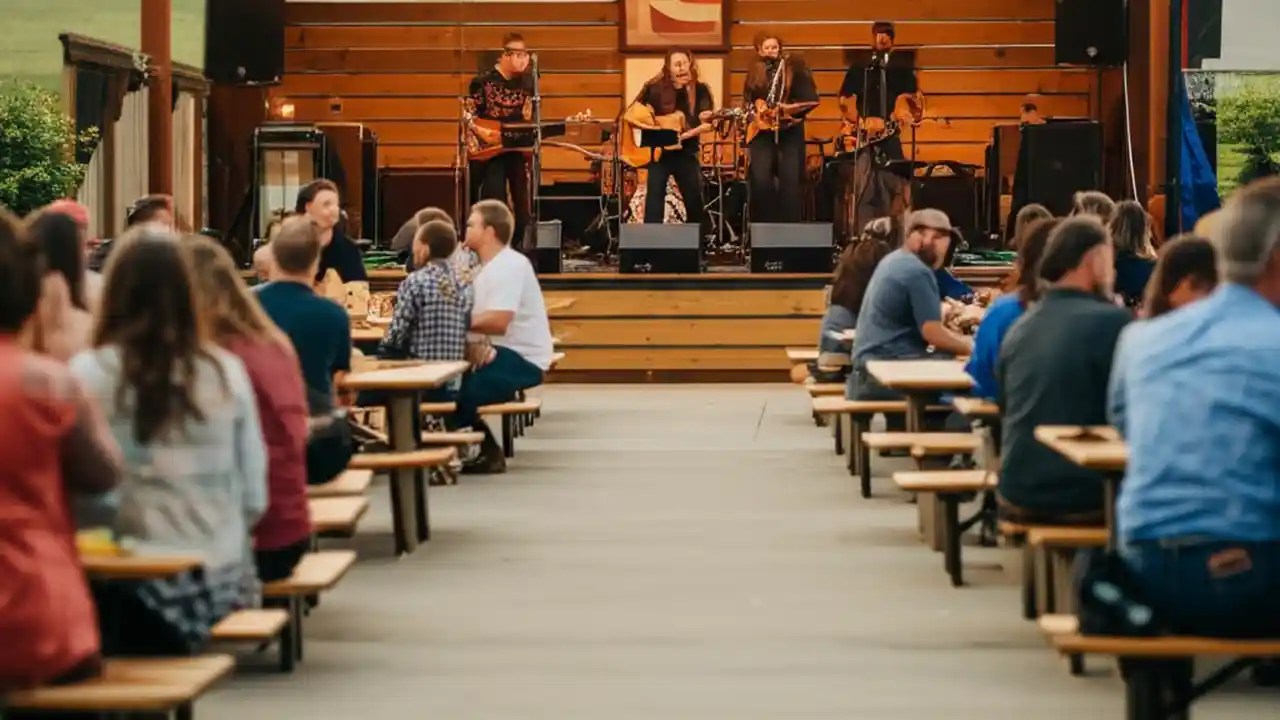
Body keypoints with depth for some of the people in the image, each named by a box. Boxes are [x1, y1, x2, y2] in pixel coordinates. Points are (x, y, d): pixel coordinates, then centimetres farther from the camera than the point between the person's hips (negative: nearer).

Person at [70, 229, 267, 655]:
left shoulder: (90, 374, -10)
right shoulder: (227, 371, 2)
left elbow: (85, 496, -12)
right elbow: (254, 499, 6)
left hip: (135, 582, -4)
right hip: (221, 579, 5)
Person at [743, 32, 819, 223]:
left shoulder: (794, 66, 1)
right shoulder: (755, 71, 11)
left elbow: (810, 99, -6)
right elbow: (748, 100, 18)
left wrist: (789, 108, -15)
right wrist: (757, 104, -1)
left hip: (790, 131, -2)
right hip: (763, 131, 2)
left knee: (790, 181, -5)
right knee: (760, 180, -10)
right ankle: (765, 223, 0)